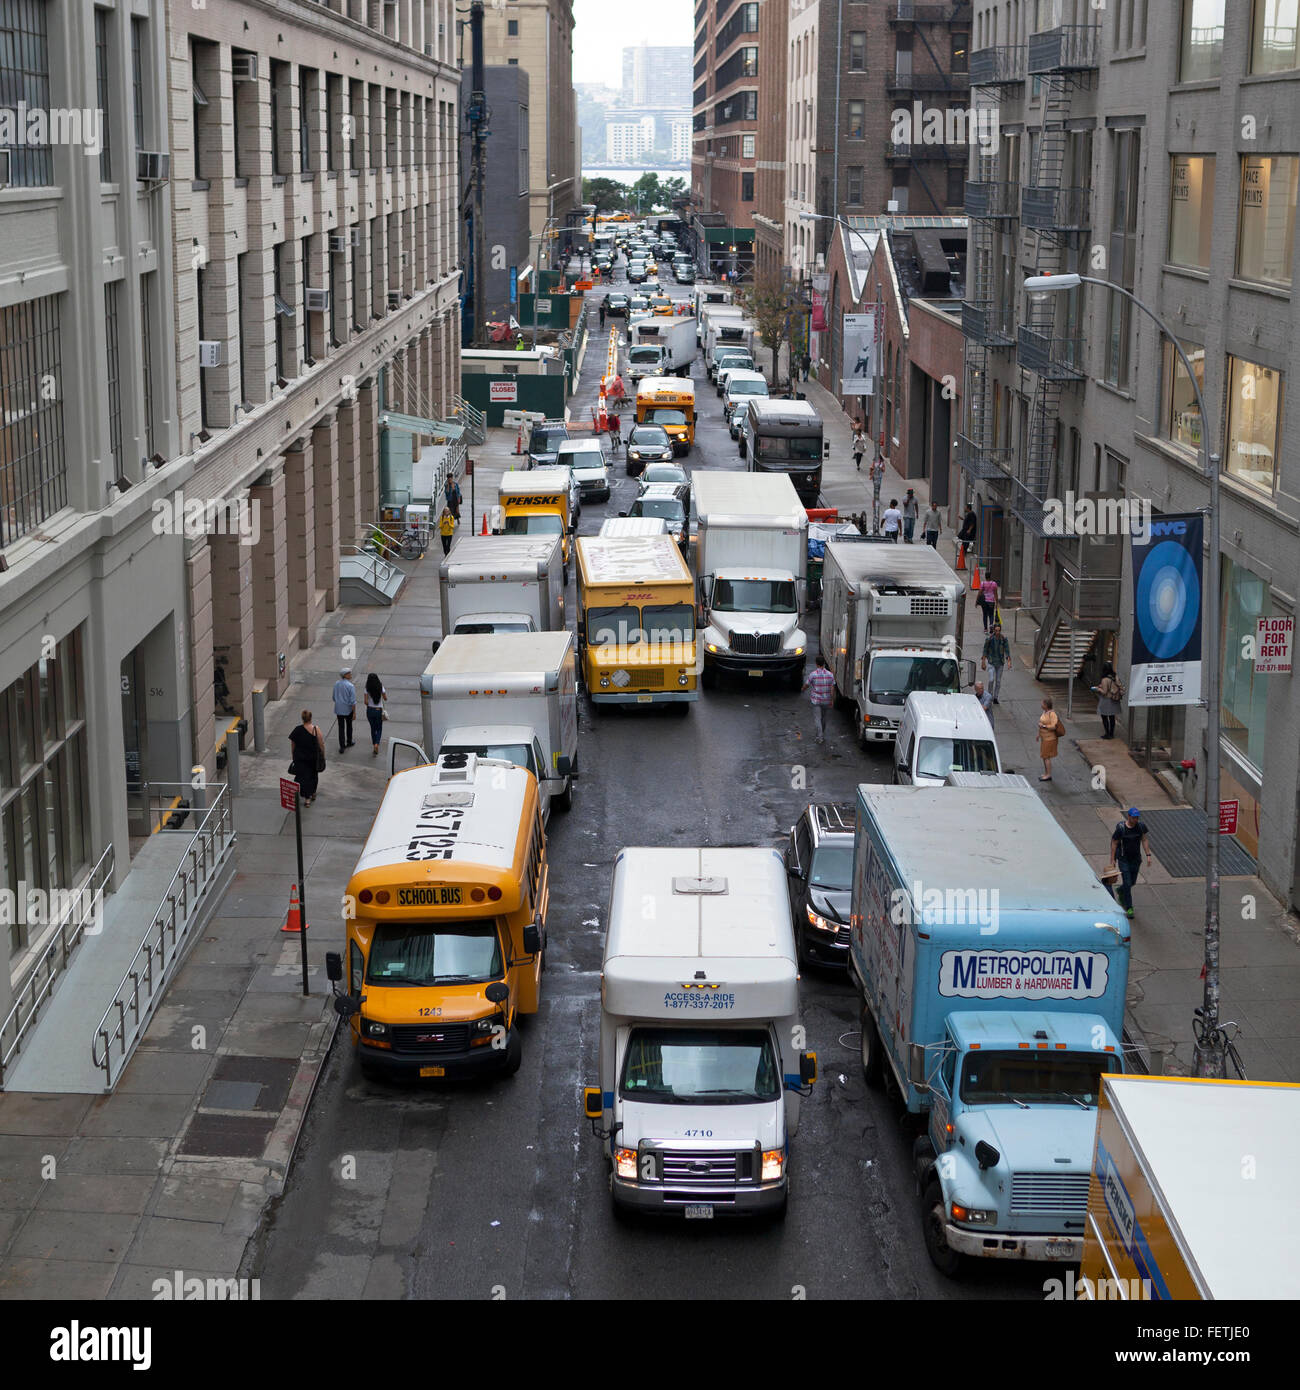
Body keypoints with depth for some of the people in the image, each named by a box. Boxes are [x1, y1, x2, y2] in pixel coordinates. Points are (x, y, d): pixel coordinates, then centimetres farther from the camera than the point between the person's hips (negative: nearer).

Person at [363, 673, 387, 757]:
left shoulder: (367, 689, -10)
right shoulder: (381, 688, -9)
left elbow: (366, 702, -13)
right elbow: (385, 698, 1)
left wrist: (368, 705, 11)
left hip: (370, 710, 0)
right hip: (379, 710, 0)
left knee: (373, 728, 18)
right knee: (379, 729, 14)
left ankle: (374, 746, 23)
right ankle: (377, 744, -11)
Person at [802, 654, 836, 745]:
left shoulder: (813, 674, -13)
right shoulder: (830, 674, -5)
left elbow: (806, 685, -2)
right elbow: (832, 689, -4)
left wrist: (804, 688, 22)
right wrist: (832, 700, 3)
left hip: (816, 700, -3)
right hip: (826, 701, 3)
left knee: (817, 718, -1)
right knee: (823, 718, 20)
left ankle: (820, 737, -13)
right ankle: (822, 735, 32)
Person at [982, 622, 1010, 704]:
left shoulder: (1004, 639, -5)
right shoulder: (989, 638, -8)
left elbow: (1007, 651, -5)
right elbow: (985, 650, -1)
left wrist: (1009, 661, -17)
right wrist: (983, 662, -1)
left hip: (1000, 663, 2)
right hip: (991, 662, -2)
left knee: (998, 681, 7)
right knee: (991, 680, -14)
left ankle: (995, 698, 20)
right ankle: (989, 696, 4)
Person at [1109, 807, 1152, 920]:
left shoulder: (1141, 826, -6)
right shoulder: (1120, 828, -18)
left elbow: (1144, 840, 4)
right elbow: (1114, 843, -9)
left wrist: (1148, 855, 0)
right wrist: (1112, 860, -7)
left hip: (1136, 859, 4)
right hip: (1124, 860, -4)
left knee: (1132, 882, 17)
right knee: (1127, 883, -7)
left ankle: (1120, 891, 50)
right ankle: (1129, 908, 2)